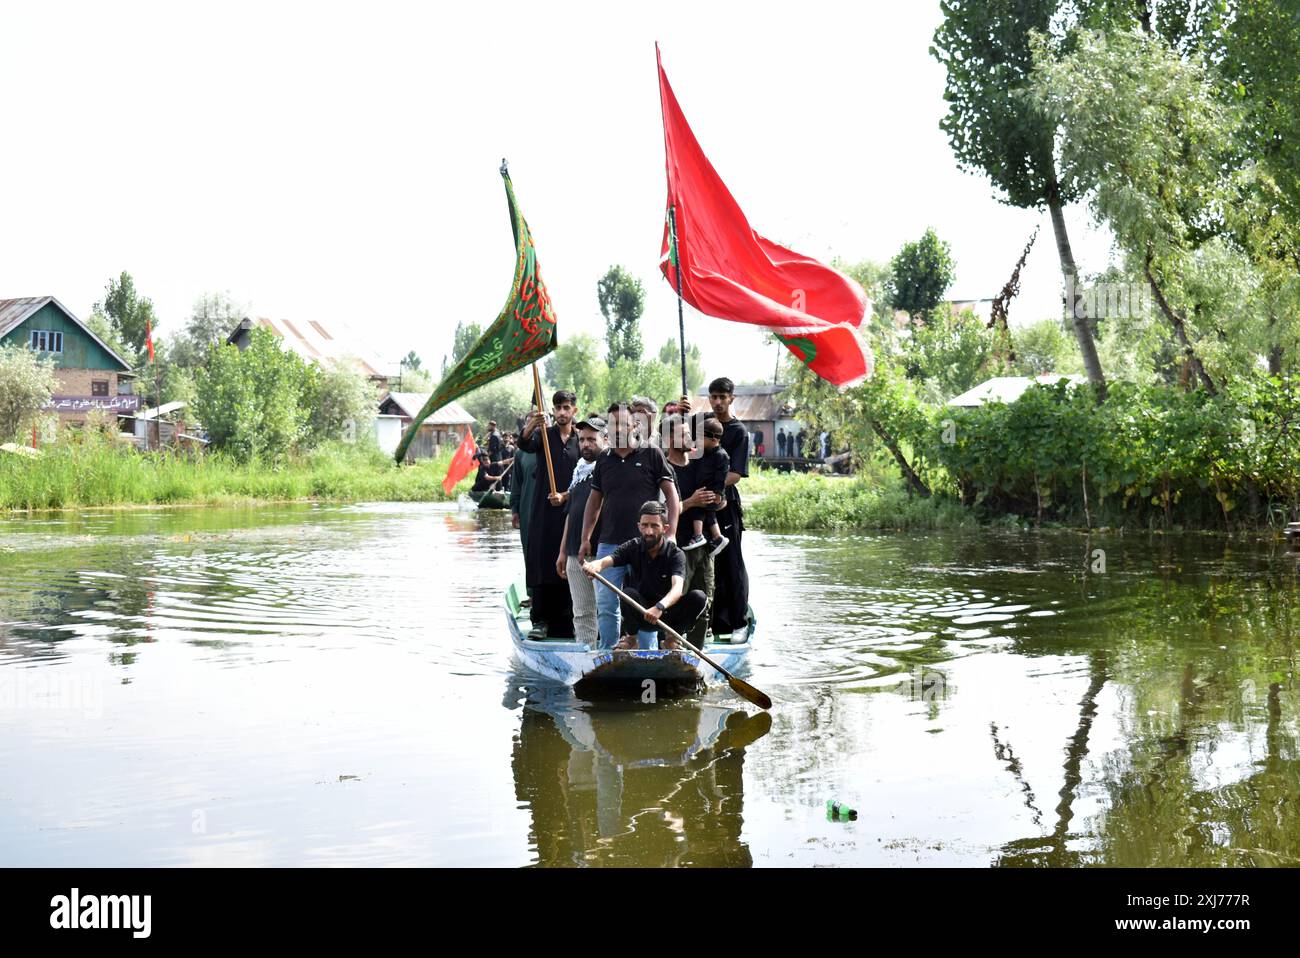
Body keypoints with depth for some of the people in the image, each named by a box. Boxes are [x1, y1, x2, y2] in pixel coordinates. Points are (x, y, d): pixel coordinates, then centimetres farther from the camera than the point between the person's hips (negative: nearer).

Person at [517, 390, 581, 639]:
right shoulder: (544, 434, 4)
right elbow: (525, 445, -18)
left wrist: (565, 496, -10)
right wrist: (529, 427, -38)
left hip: (569, 512, 1)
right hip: (543, 512, -1)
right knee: (541, 564, -2)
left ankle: (564, 620, 12)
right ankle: (540, 621, 2)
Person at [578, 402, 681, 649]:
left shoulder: (652, 455, 1)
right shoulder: (603, 461, 13)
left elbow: (671, 494, -1)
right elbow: (594, 501, 19)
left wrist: (671, 534, -9)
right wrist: (585, 539, 14)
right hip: (608, 544, 4)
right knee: (605, 605, 2)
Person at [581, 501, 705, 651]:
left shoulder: (675, 554, -14)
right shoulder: (632, 547, -6)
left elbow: (677, 588, -31)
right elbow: (605, 561, -22)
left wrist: (659, 607, -51)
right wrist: (593, 566, -48)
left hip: (666, 613, 0)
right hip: (640, 613, 0)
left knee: (698, 597, -26)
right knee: (629, 593, -31)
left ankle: (670, 640, -2)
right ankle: (631, 638, -4)